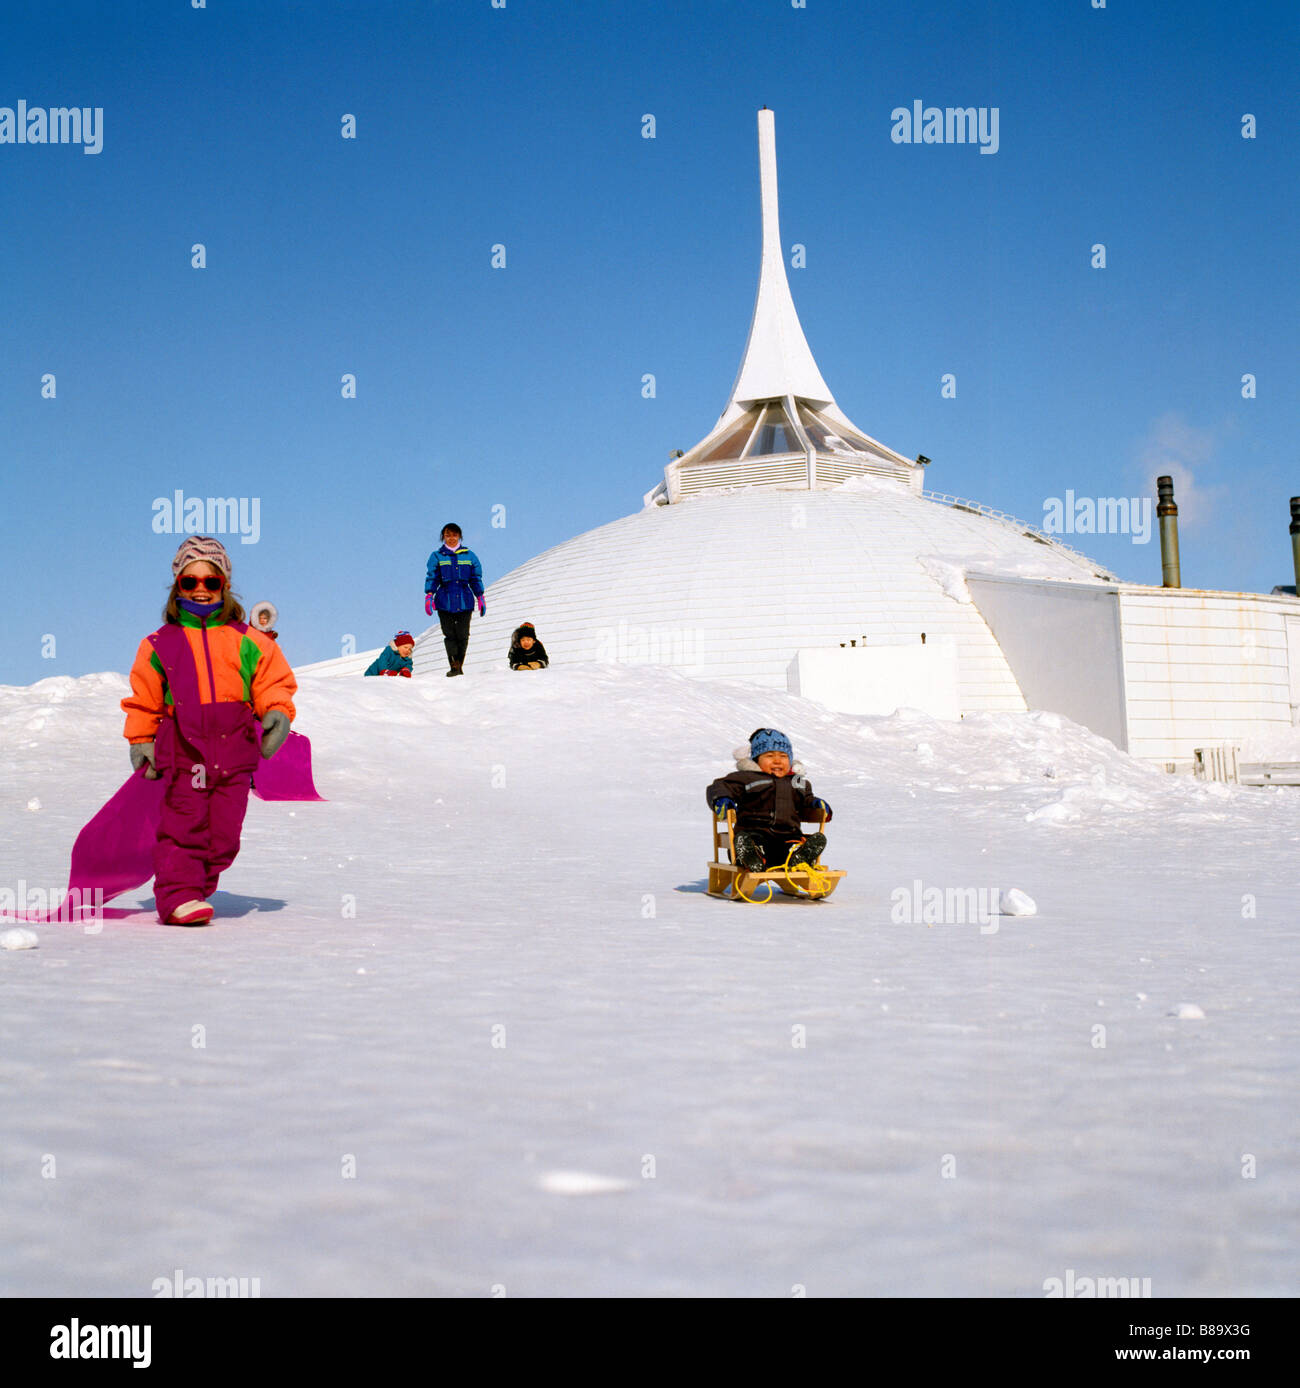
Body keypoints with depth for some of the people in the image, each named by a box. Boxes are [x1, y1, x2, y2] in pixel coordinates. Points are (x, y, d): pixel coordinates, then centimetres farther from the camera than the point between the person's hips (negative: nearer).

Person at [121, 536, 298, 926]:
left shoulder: (248, 642, 13)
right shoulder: (160, 644, 12)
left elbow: (274, 682, 13)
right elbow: (143, 699, 16)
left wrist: (278, 712, -5)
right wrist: (141, 741, 10)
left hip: (235, 750, 2)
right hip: (184, 748, -1)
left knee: (224, 829, 2)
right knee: (184, 825, -8)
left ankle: (196, 890, 14)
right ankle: (178, 895, -4)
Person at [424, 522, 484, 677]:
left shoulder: (469, 555, 10)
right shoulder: (436, 556, 6)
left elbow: (476, 579, 12)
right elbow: (432, 579, 2)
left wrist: (481, 599, 8)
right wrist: (429, 597, -11)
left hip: (465, 601, 1)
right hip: (445, 601, -1)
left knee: (462, 635, 0)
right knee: (449, 635, -5)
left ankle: (459, 666, 11)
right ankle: (454, 667, -3)